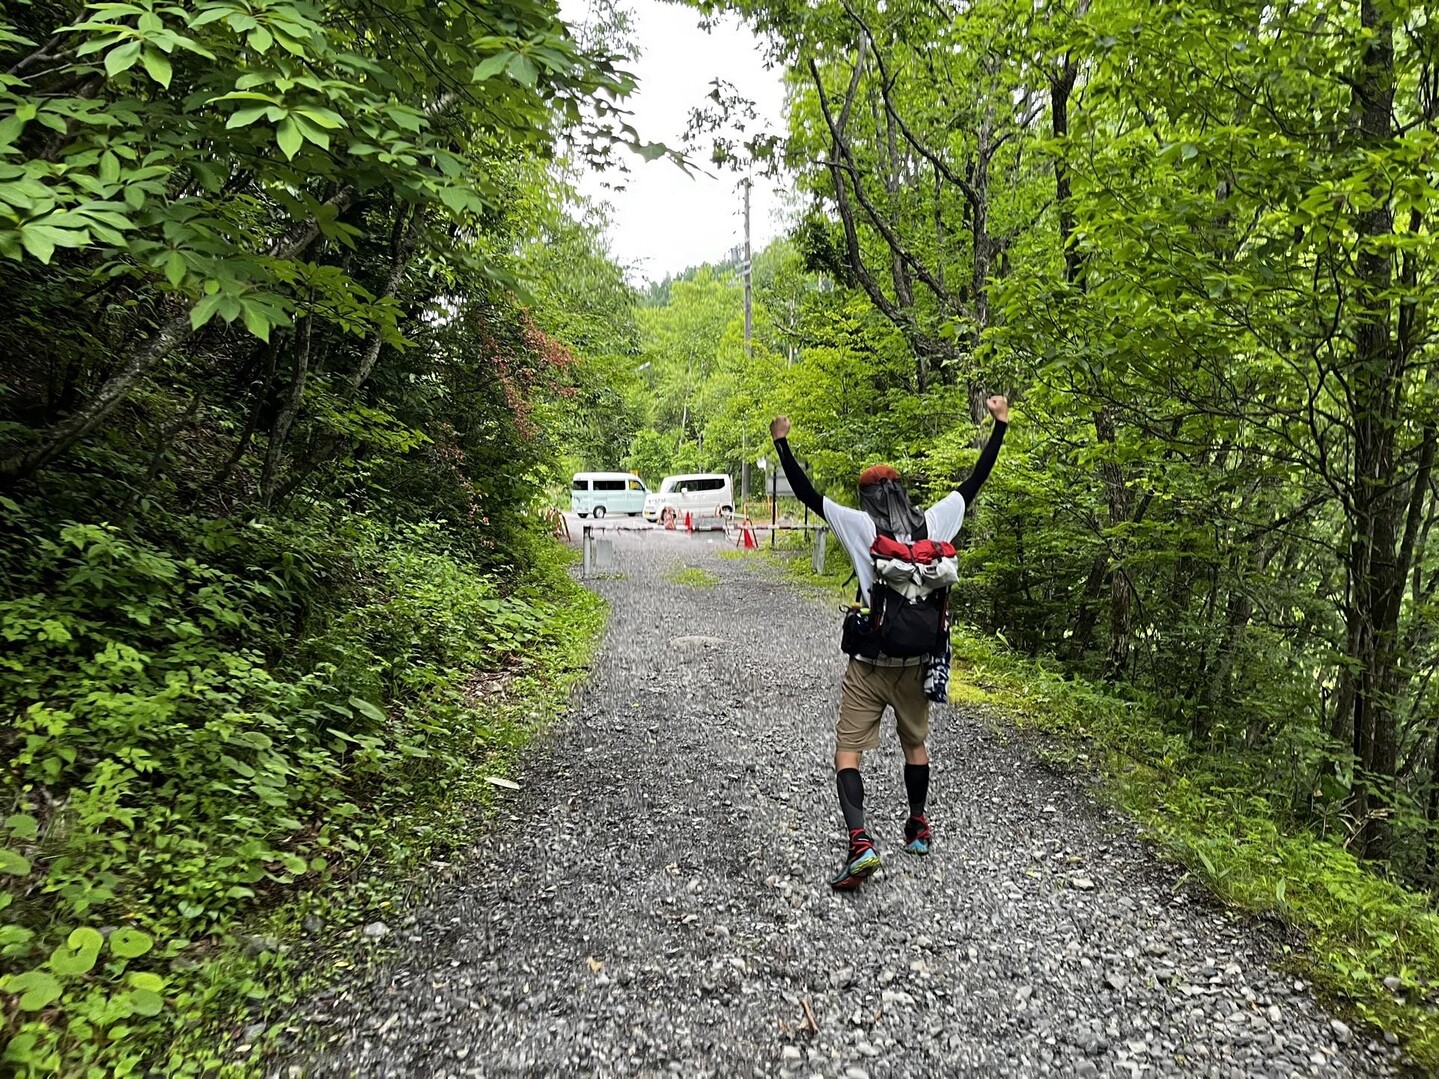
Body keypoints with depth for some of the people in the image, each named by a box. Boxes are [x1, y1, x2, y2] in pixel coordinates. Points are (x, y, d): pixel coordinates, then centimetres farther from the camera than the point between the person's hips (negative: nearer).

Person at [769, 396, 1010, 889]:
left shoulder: (863, 527, -10)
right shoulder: (933, 523, 0)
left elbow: (808, 494, -9)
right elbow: (975, 482, 9)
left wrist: (782, 443, -2)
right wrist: (1000, 425, 17)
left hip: (870, 662, -4)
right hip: (918, 660, 4)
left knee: (848, 750, 1)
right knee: (915, 743, 23)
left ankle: (860, 843, -14)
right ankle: (918, 826, 38)